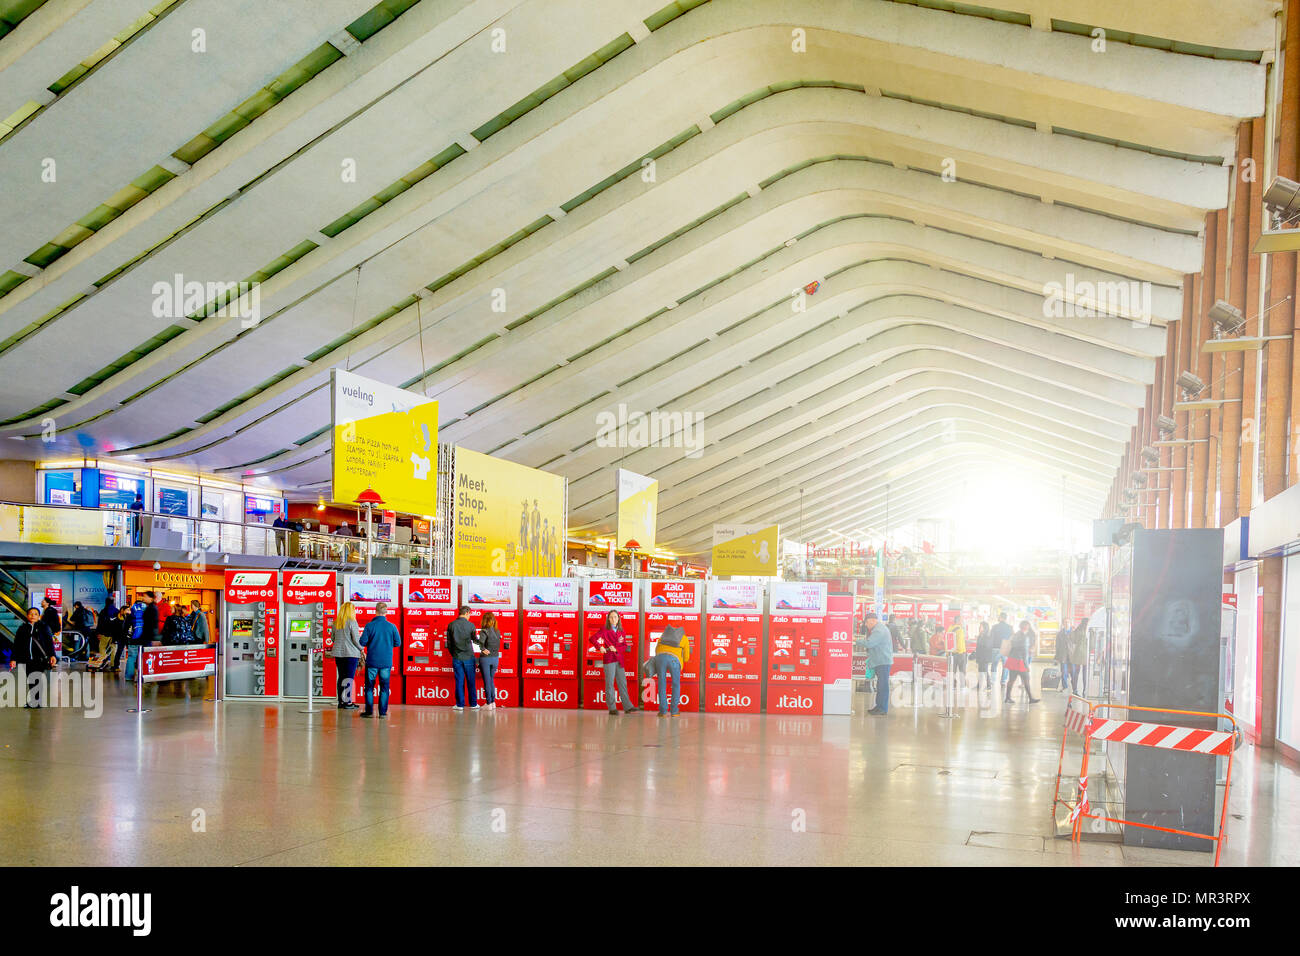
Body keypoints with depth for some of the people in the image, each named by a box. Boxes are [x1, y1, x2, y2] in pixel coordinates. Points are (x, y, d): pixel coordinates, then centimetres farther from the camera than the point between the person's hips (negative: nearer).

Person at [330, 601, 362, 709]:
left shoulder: (336, 623, 8)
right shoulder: (352, 622, -10)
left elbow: (333, 638, 15)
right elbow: (356, 639, -11)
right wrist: (361, 649, 4)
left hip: (338, 653, 6)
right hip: (351, 653, -6)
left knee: (341, 676, 11)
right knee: (350, 677, -3)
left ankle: (341, 701, 14)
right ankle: (348, 702, -5)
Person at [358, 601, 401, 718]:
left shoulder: (370, 626, -8)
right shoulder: (391, 626, -3)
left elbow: (362, 642, -8)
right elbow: (398, 643, 2)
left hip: (372, 661, -1)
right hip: (386, 662, 1)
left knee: (369, 687, 9)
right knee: (384, 687, 8)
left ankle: (369, 711, 9)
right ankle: (383, 712, 6)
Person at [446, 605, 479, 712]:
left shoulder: (451, 625, -1)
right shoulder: (470, 625, -7)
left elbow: (449, 643, 4)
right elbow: (475, 639, 4)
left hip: (457, 657, 1)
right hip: (468, 657, -1)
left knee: (459, 681, 5)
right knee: (471, 681, 8)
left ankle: (460, 704, 5)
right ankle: (473, 704, 13)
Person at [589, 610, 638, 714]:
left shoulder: (622, 632, 12)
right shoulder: (604, 630, 0)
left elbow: (624, 646, 8)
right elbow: (592, 639, -6)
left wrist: (616, 649, -11)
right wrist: (600, 647, -19)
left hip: (619, 660, 4)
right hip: (609, 660, -4)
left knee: (623, 683, 5)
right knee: (610, 683, -3)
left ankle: (628, 707, 7)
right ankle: (612, 708, 0)